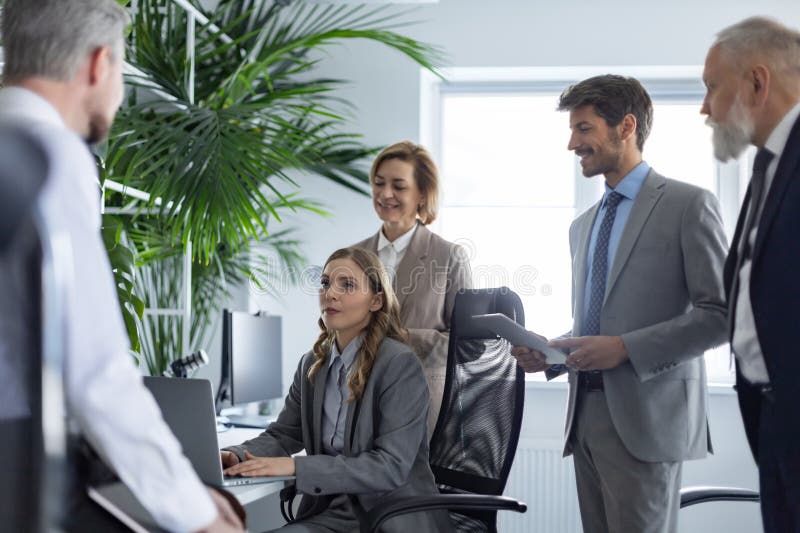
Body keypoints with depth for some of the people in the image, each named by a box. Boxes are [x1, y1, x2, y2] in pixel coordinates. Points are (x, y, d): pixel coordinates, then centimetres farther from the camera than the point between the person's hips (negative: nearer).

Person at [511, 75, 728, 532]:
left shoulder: (687, 204, -3)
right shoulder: (583, 226, 19)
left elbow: (721, 314, -10)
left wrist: (626, 348, -16)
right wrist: (551, 353, 4)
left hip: (647, 419, -6)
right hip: (586, 415, 7)